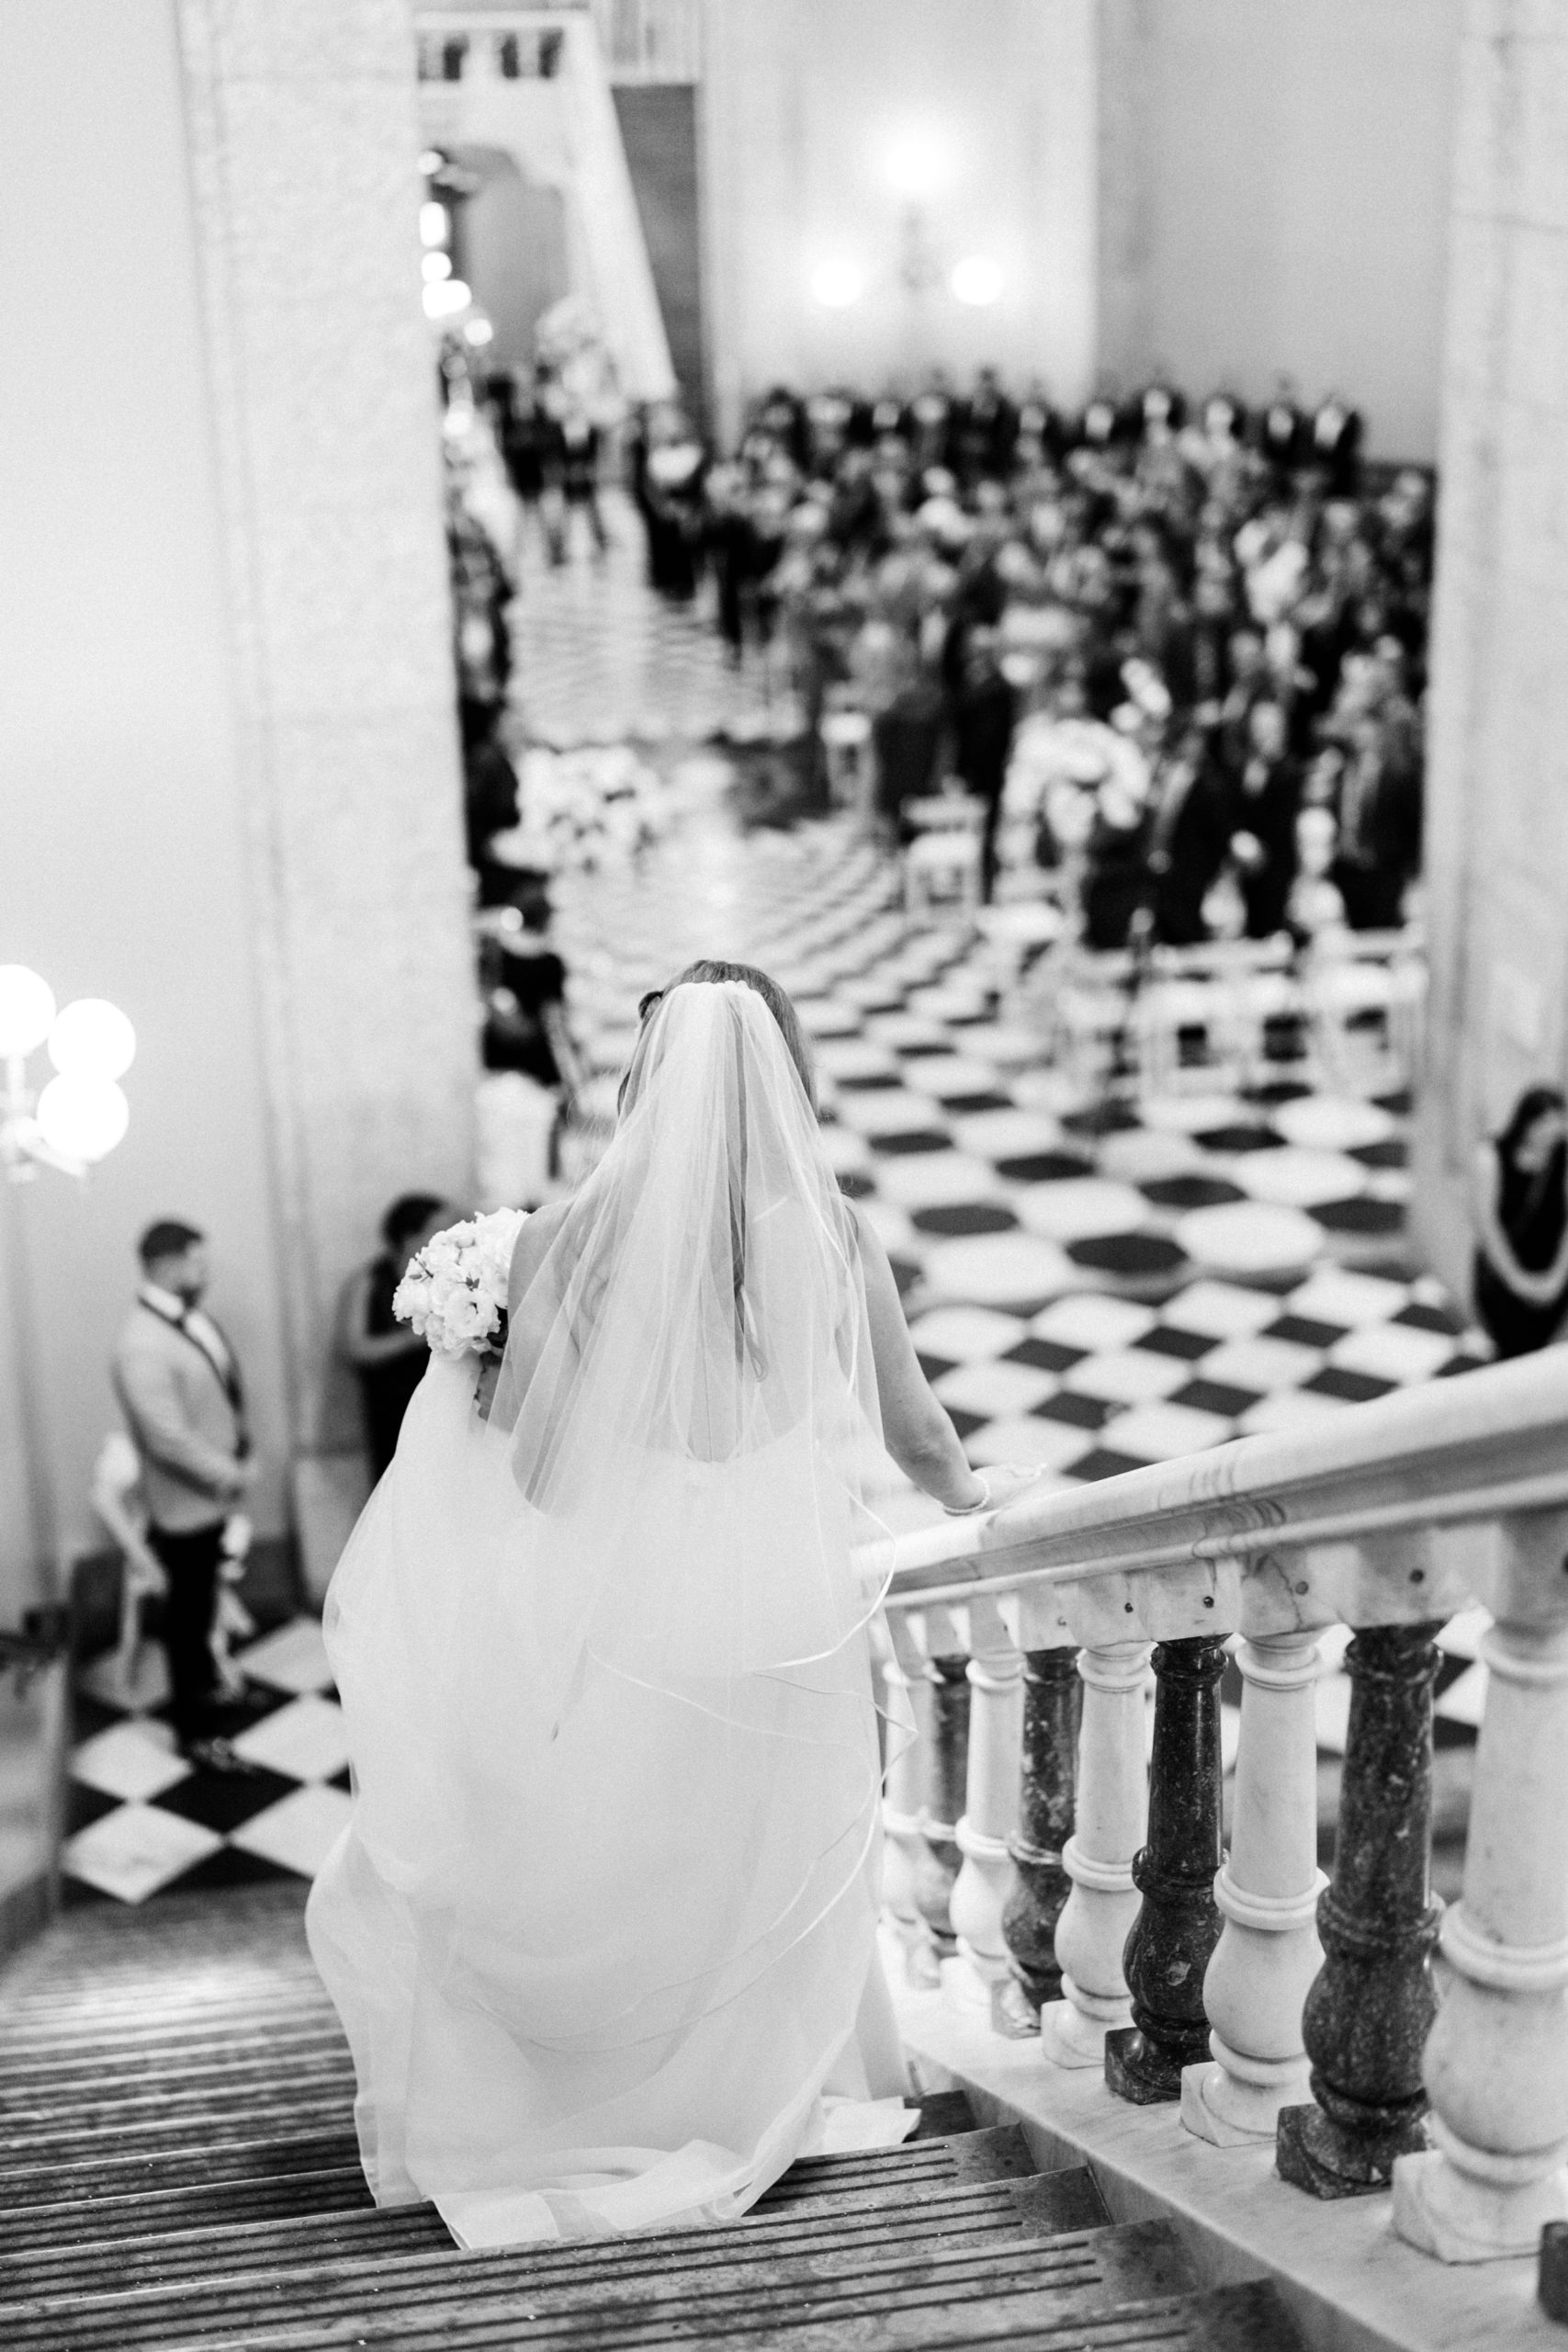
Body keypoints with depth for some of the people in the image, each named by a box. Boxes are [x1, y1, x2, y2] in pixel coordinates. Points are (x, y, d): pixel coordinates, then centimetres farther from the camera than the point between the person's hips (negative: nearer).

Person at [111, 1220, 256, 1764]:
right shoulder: (142, 1346, -27)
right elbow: (168, 1438, -27)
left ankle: (203, 1685, 46)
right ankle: (194, 1729, 20)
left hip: (213, 1495, 8)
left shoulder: (191, 1318, 0)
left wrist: (243, 1454, 1)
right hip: (184, 1505, -8)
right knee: (188, 1613, 7)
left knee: (202, 1602, 25)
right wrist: (231, 1475, -17)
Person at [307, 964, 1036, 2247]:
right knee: (772, 1876, 19)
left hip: (619, 1614, -1)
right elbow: (915, 1433, 7)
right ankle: (748, 2113, 33)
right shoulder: (839, 1238, -5)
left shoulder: (568, 1238, -11)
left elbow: (518, 1457, -6)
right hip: (784, 1615, 1)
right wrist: (972, 1490, 29)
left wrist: (448, 1370, 15)